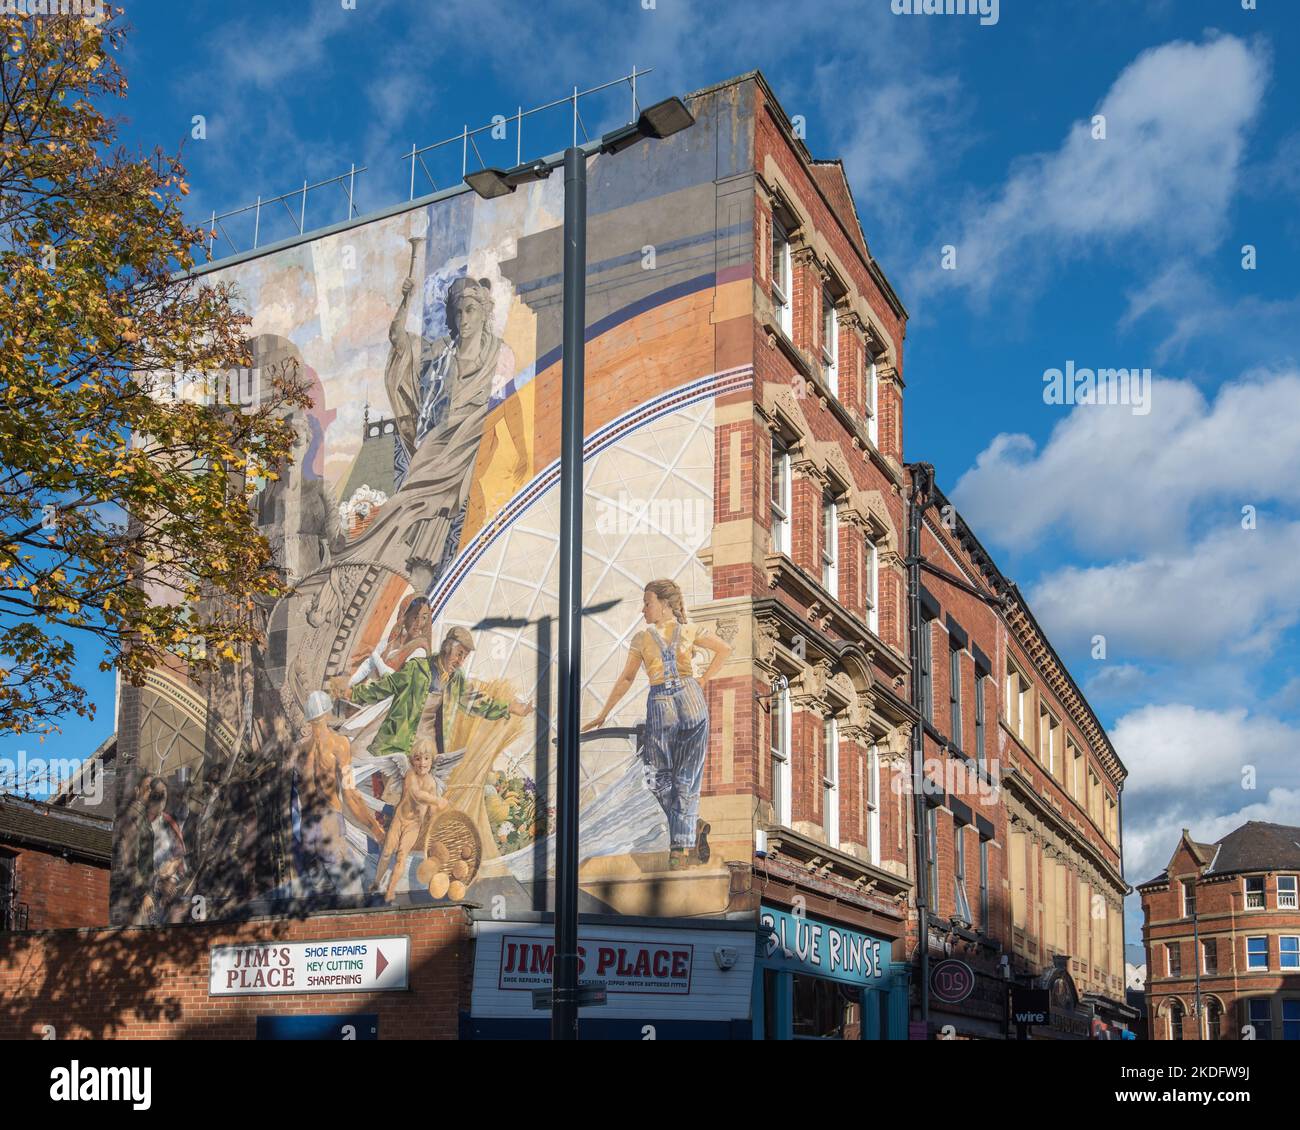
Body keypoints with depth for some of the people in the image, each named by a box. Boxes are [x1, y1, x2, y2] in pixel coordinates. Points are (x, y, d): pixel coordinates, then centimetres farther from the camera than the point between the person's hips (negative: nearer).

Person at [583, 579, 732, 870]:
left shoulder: (688, 631, 6)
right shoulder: (641, 639, 10)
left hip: (691, 701, -2)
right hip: (659, 708, 2)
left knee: (686, 778, 2)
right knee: (661, 780, -1)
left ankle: (680, 848, 1)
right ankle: (694, 827, 10)